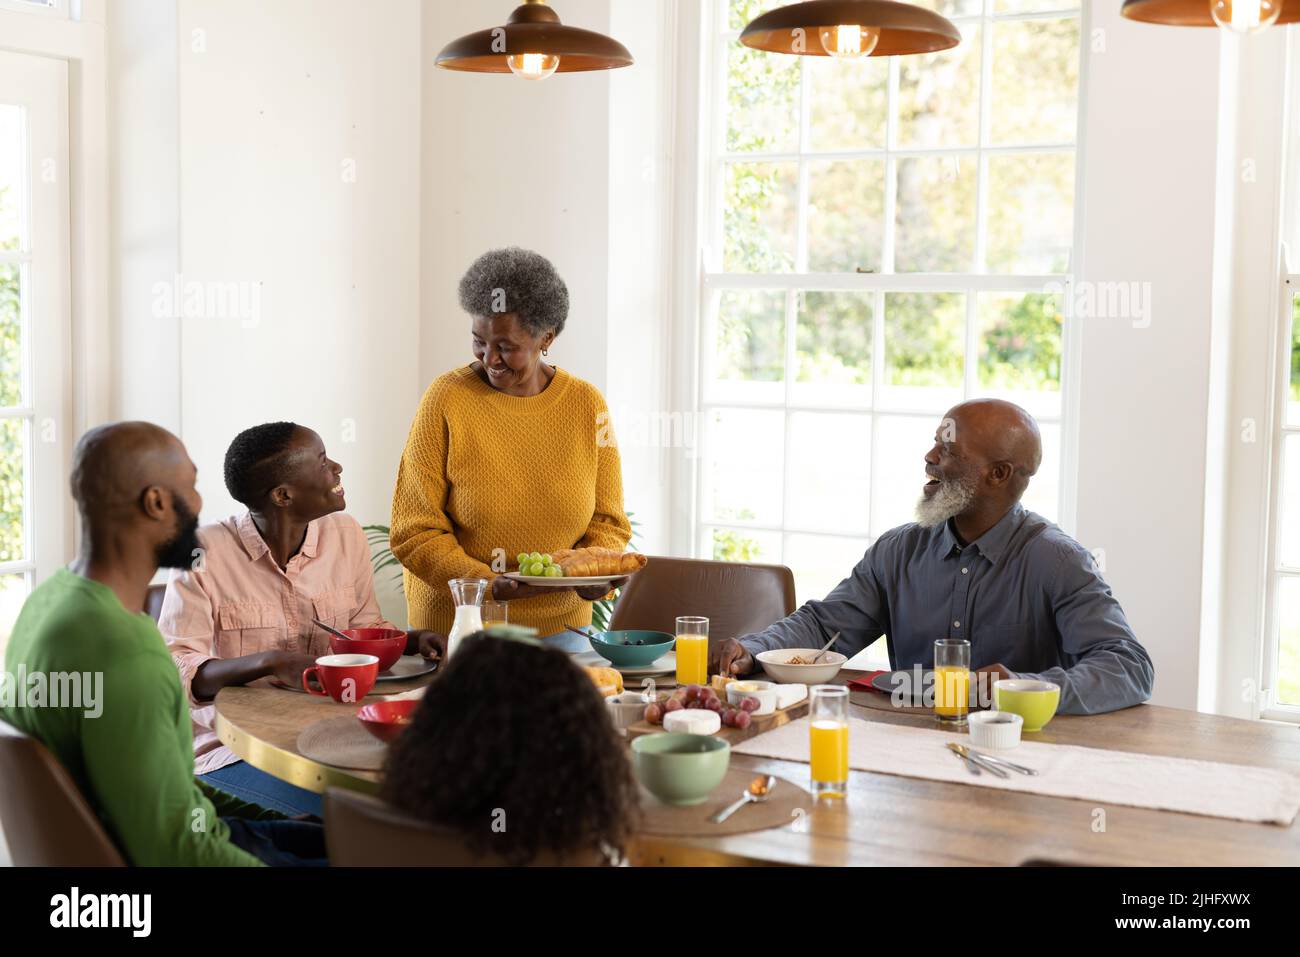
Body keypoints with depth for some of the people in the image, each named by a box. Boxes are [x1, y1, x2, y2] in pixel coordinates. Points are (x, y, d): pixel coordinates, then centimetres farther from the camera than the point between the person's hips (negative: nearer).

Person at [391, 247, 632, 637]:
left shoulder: (586, 404, 2)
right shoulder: (447, 399, -7)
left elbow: (607, 521, 10)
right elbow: (414, 532, -6)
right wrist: (489, 584, -20)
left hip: (561, 622, 2)